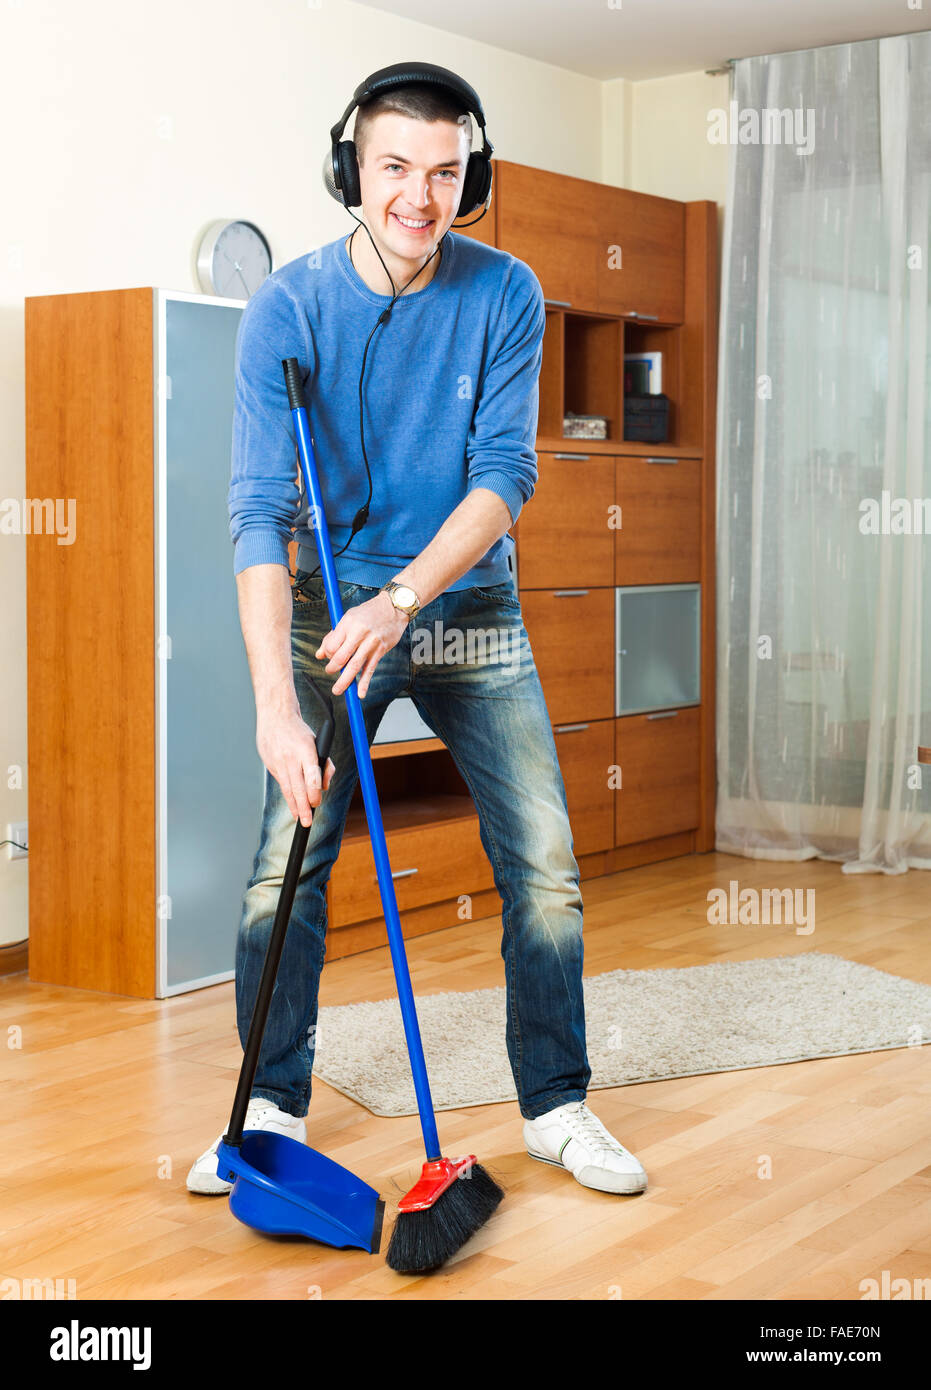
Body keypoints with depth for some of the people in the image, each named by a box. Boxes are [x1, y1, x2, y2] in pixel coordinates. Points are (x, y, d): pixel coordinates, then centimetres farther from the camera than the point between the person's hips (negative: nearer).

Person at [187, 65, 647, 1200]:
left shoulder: (504, 294, -7)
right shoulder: (287, 307, -13)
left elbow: (504, 476, -11)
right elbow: (260, 511, -21)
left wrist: (401, 600, -26)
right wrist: (276, 705, -31)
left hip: (470, 608, 2)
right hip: (332, 608, -1)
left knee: (546, 869, 0)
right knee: (286, 867, -5)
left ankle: (555, 1106, 16)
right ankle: (274, 1107, 14)